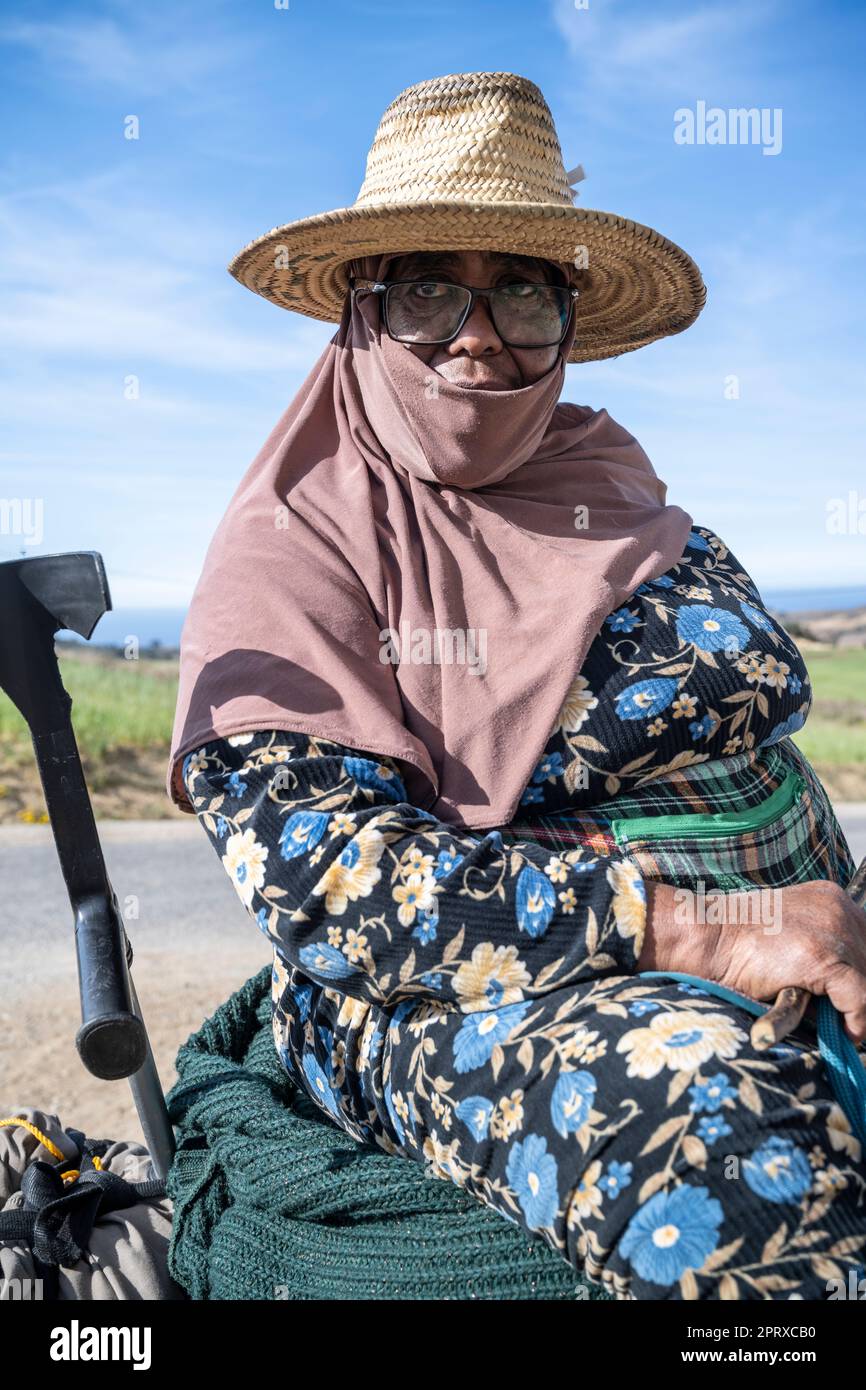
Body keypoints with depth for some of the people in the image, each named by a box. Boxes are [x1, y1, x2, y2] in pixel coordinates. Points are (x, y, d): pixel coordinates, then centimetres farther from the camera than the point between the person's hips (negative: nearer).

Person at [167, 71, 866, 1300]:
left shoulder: (610, 480, 14)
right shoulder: (294, 542, -2)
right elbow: (322, 873, -13)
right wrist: (683, 927, -21)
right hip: (433, 1008, -5)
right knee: (711, 1117, -33)